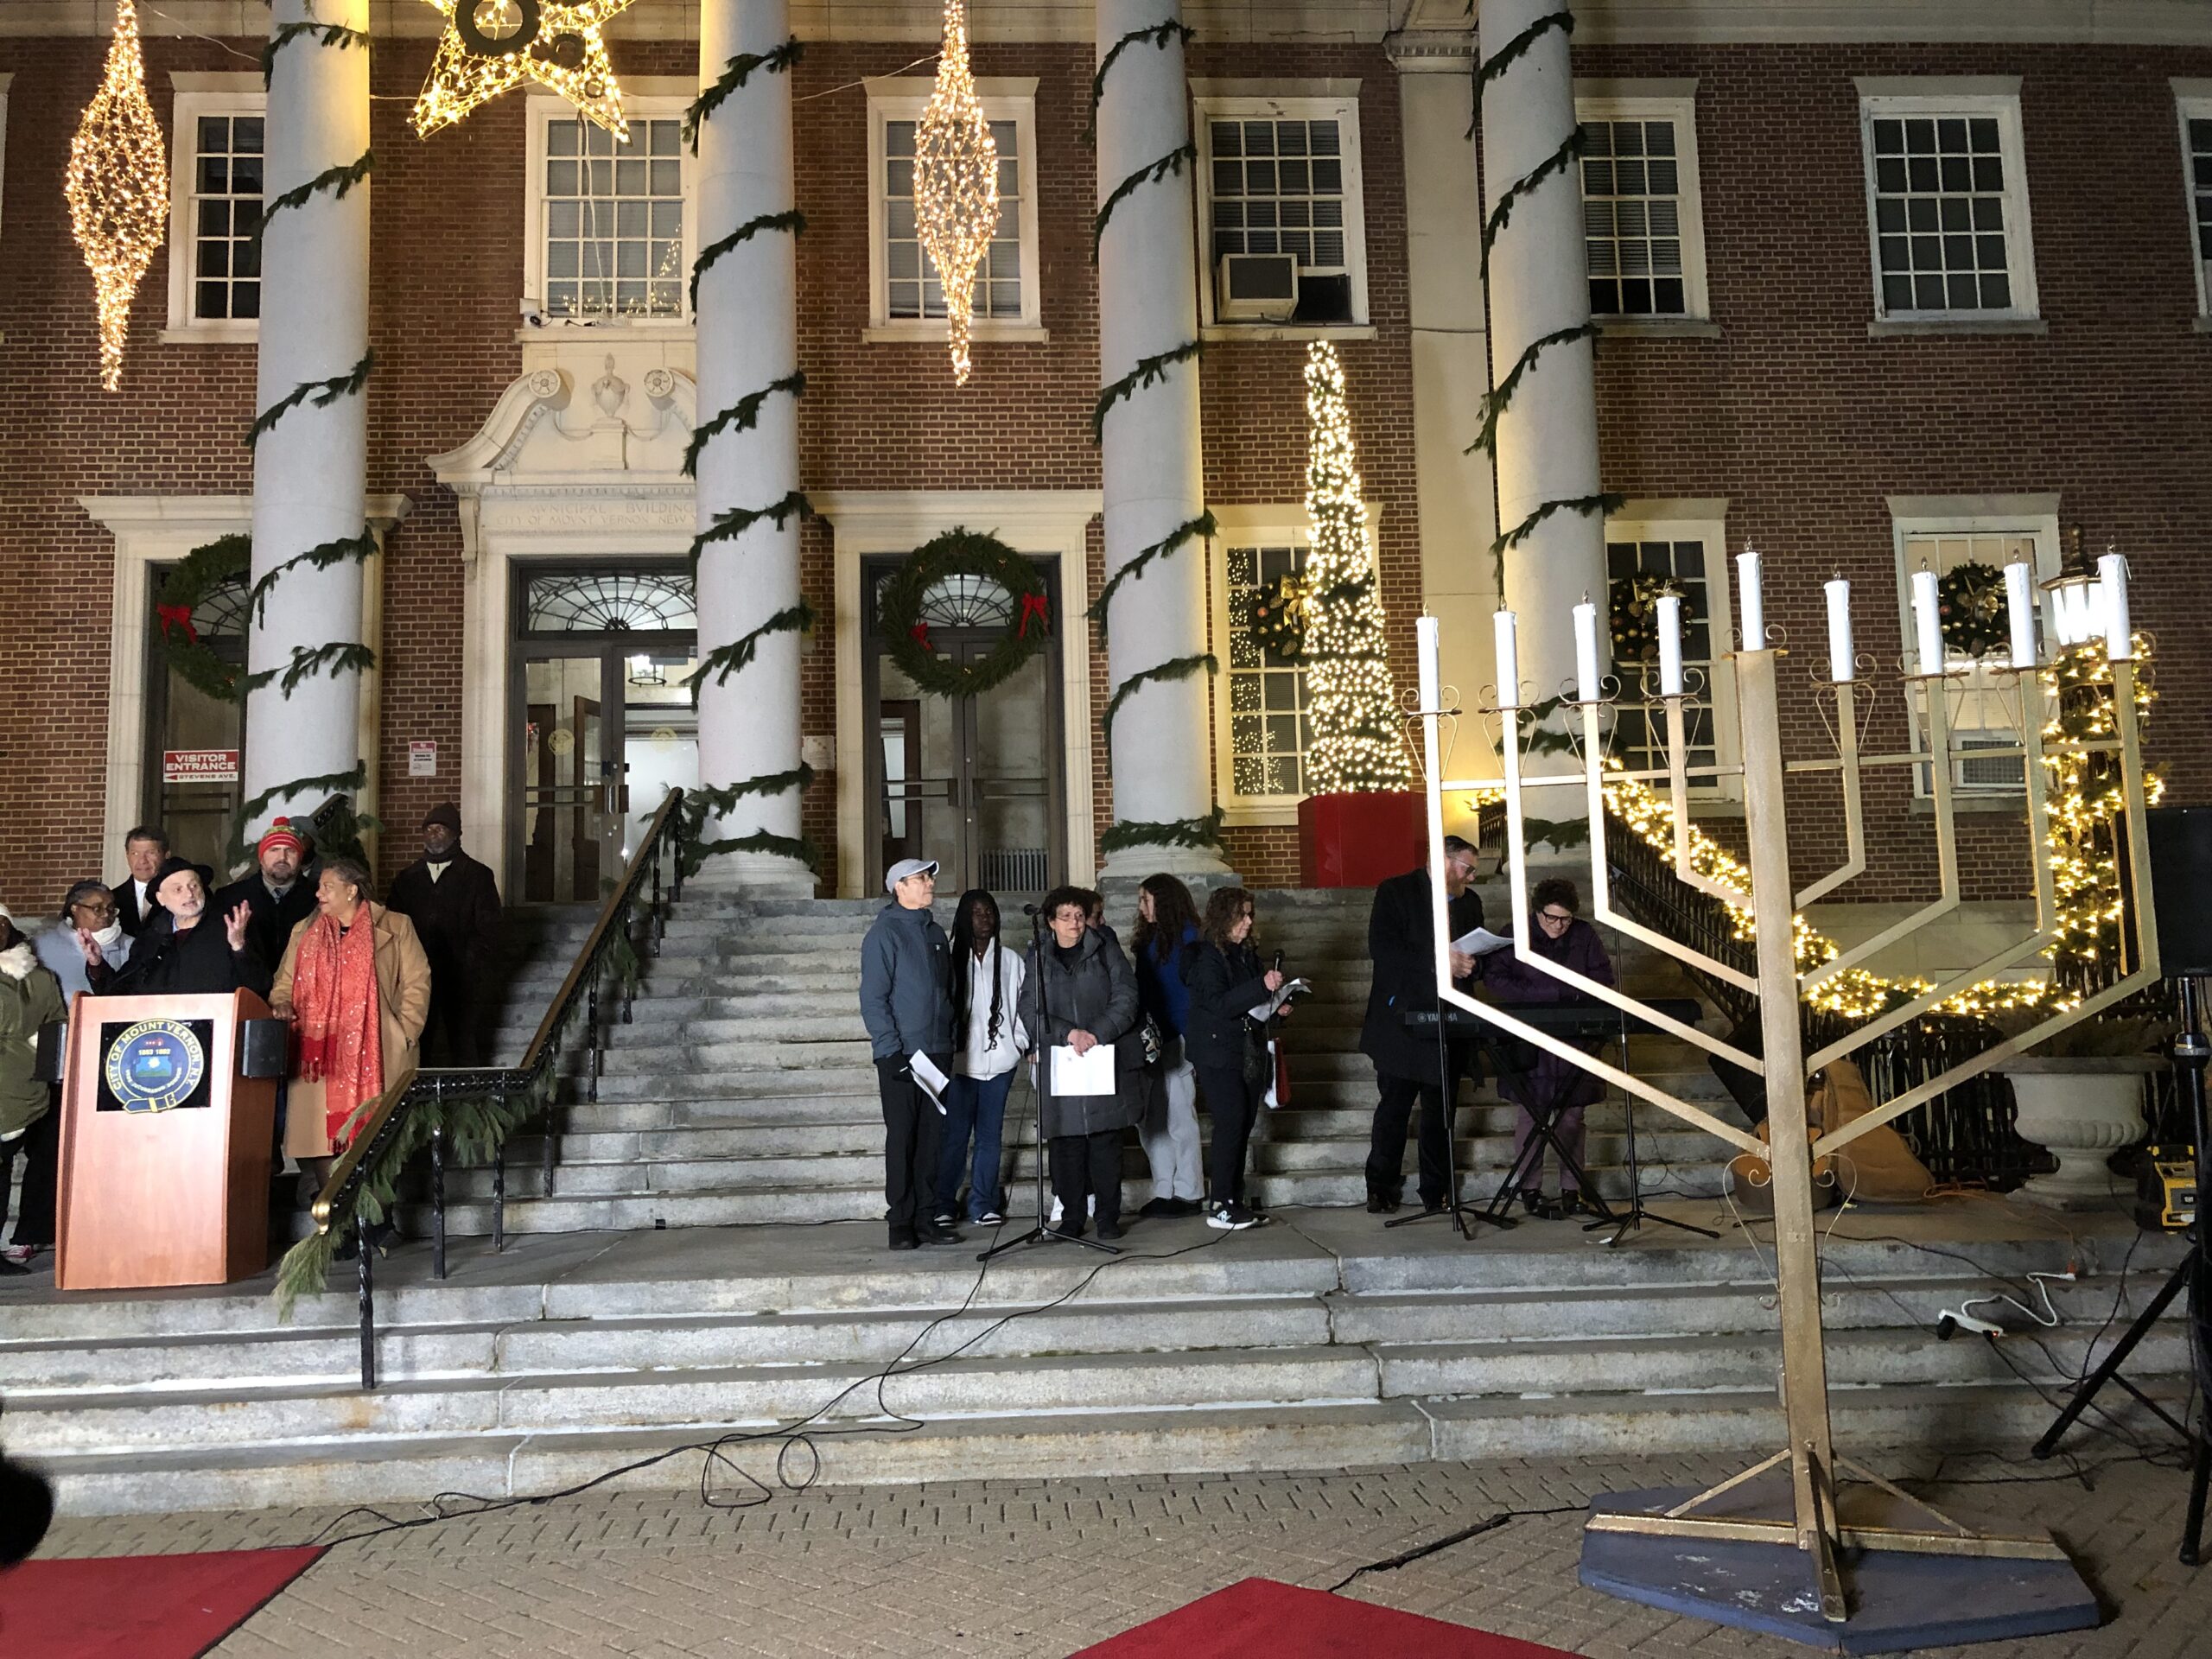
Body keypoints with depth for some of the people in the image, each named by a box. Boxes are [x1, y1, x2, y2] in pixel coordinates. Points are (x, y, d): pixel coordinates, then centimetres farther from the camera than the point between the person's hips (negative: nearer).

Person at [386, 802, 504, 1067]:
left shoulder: (478, 875, 6)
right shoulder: (407, 879, 17)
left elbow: (487, 929, 1)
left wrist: (477, 972, -9)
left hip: (463, 979, -3)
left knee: (465, 1052, -6)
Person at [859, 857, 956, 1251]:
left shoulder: (935, 933, 14)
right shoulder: (884, 934, -7)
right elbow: (873, 999, -11)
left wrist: (950, 1039, 13)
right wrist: (893, 1049, -16)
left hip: (937, 1052, 6)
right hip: (900, 1055, -6)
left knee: (933, 1136, 7)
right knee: (902, 1138, -1)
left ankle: (926, 1218, 15)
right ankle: (901, 1221, 7)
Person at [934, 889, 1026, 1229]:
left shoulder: (1010, 959, 7)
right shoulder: (952, 958, 1)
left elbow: (1022, 1003, 11)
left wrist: (1021, 1041, 1)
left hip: (998, 1060, 2)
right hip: (959, 1061, -2)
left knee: (990, 1135, 6)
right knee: (954, 1135, -1)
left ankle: (984, 1204, 13)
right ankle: (944, 1205, 7)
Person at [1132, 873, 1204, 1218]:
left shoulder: (1186, 936, -7)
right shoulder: (1150, 939, 16)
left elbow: (1192, 989, -11)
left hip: (1177, 1041, -8)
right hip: (1152, 1042, 8)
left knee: (1179, 1117, -2)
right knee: (1150, 1119, 7)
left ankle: (1188, 1193, 7)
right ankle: (1164, 1192, 14)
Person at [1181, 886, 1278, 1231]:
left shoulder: (1247, 952, 13)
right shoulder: (1206, 956, -11)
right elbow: (1218, 1004, -21)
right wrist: (1262, 987, -27)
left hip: (1248, 1051, 8)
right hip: (1217, 1053, -7)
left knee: (1243, 1125, 6)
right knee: (1231, 1122, -13)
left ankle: (1234, 1199, 13)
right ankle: (1219, 1206, -9)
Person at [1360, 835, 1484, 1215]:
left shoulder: (1469, 902, 15)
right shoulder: (1395, 893, -3)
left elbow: (1478, 955, 21)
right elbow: (1380, 948, -15)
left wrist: (1467, 966, -4)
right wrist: (1437, 962, -21)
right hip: (1403, 1019, -4)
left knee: (1441, 1112, 6)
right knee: (1393, 1109, 1)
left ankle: (1436, 1191, 13)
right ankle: (1381, 1191, 10)